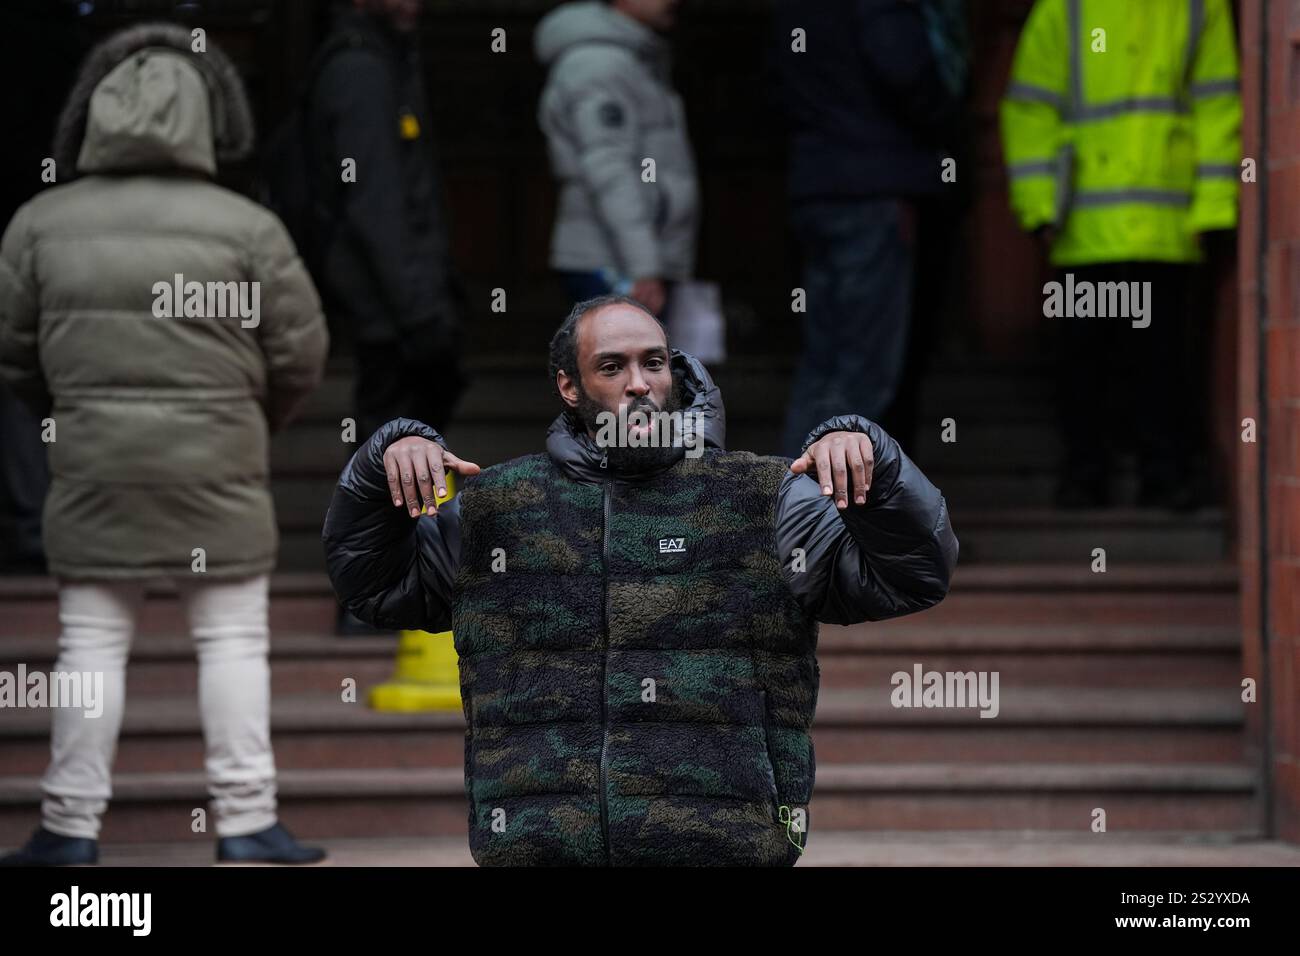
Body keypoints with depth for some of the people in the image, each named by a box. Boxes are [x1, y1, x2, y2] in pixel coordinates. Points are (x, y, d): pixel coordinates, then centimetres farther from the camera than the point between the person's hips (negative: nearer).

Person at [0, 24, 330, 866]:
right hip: (217, 462, -2)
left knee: (92, 644, 8)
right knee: (234, 640, 6)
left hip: (93, 459, 2)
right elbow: (301, 353, -2)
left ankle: (72, 827, 8)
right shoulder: (247, 228, -7)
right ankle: (247, 819, 4)